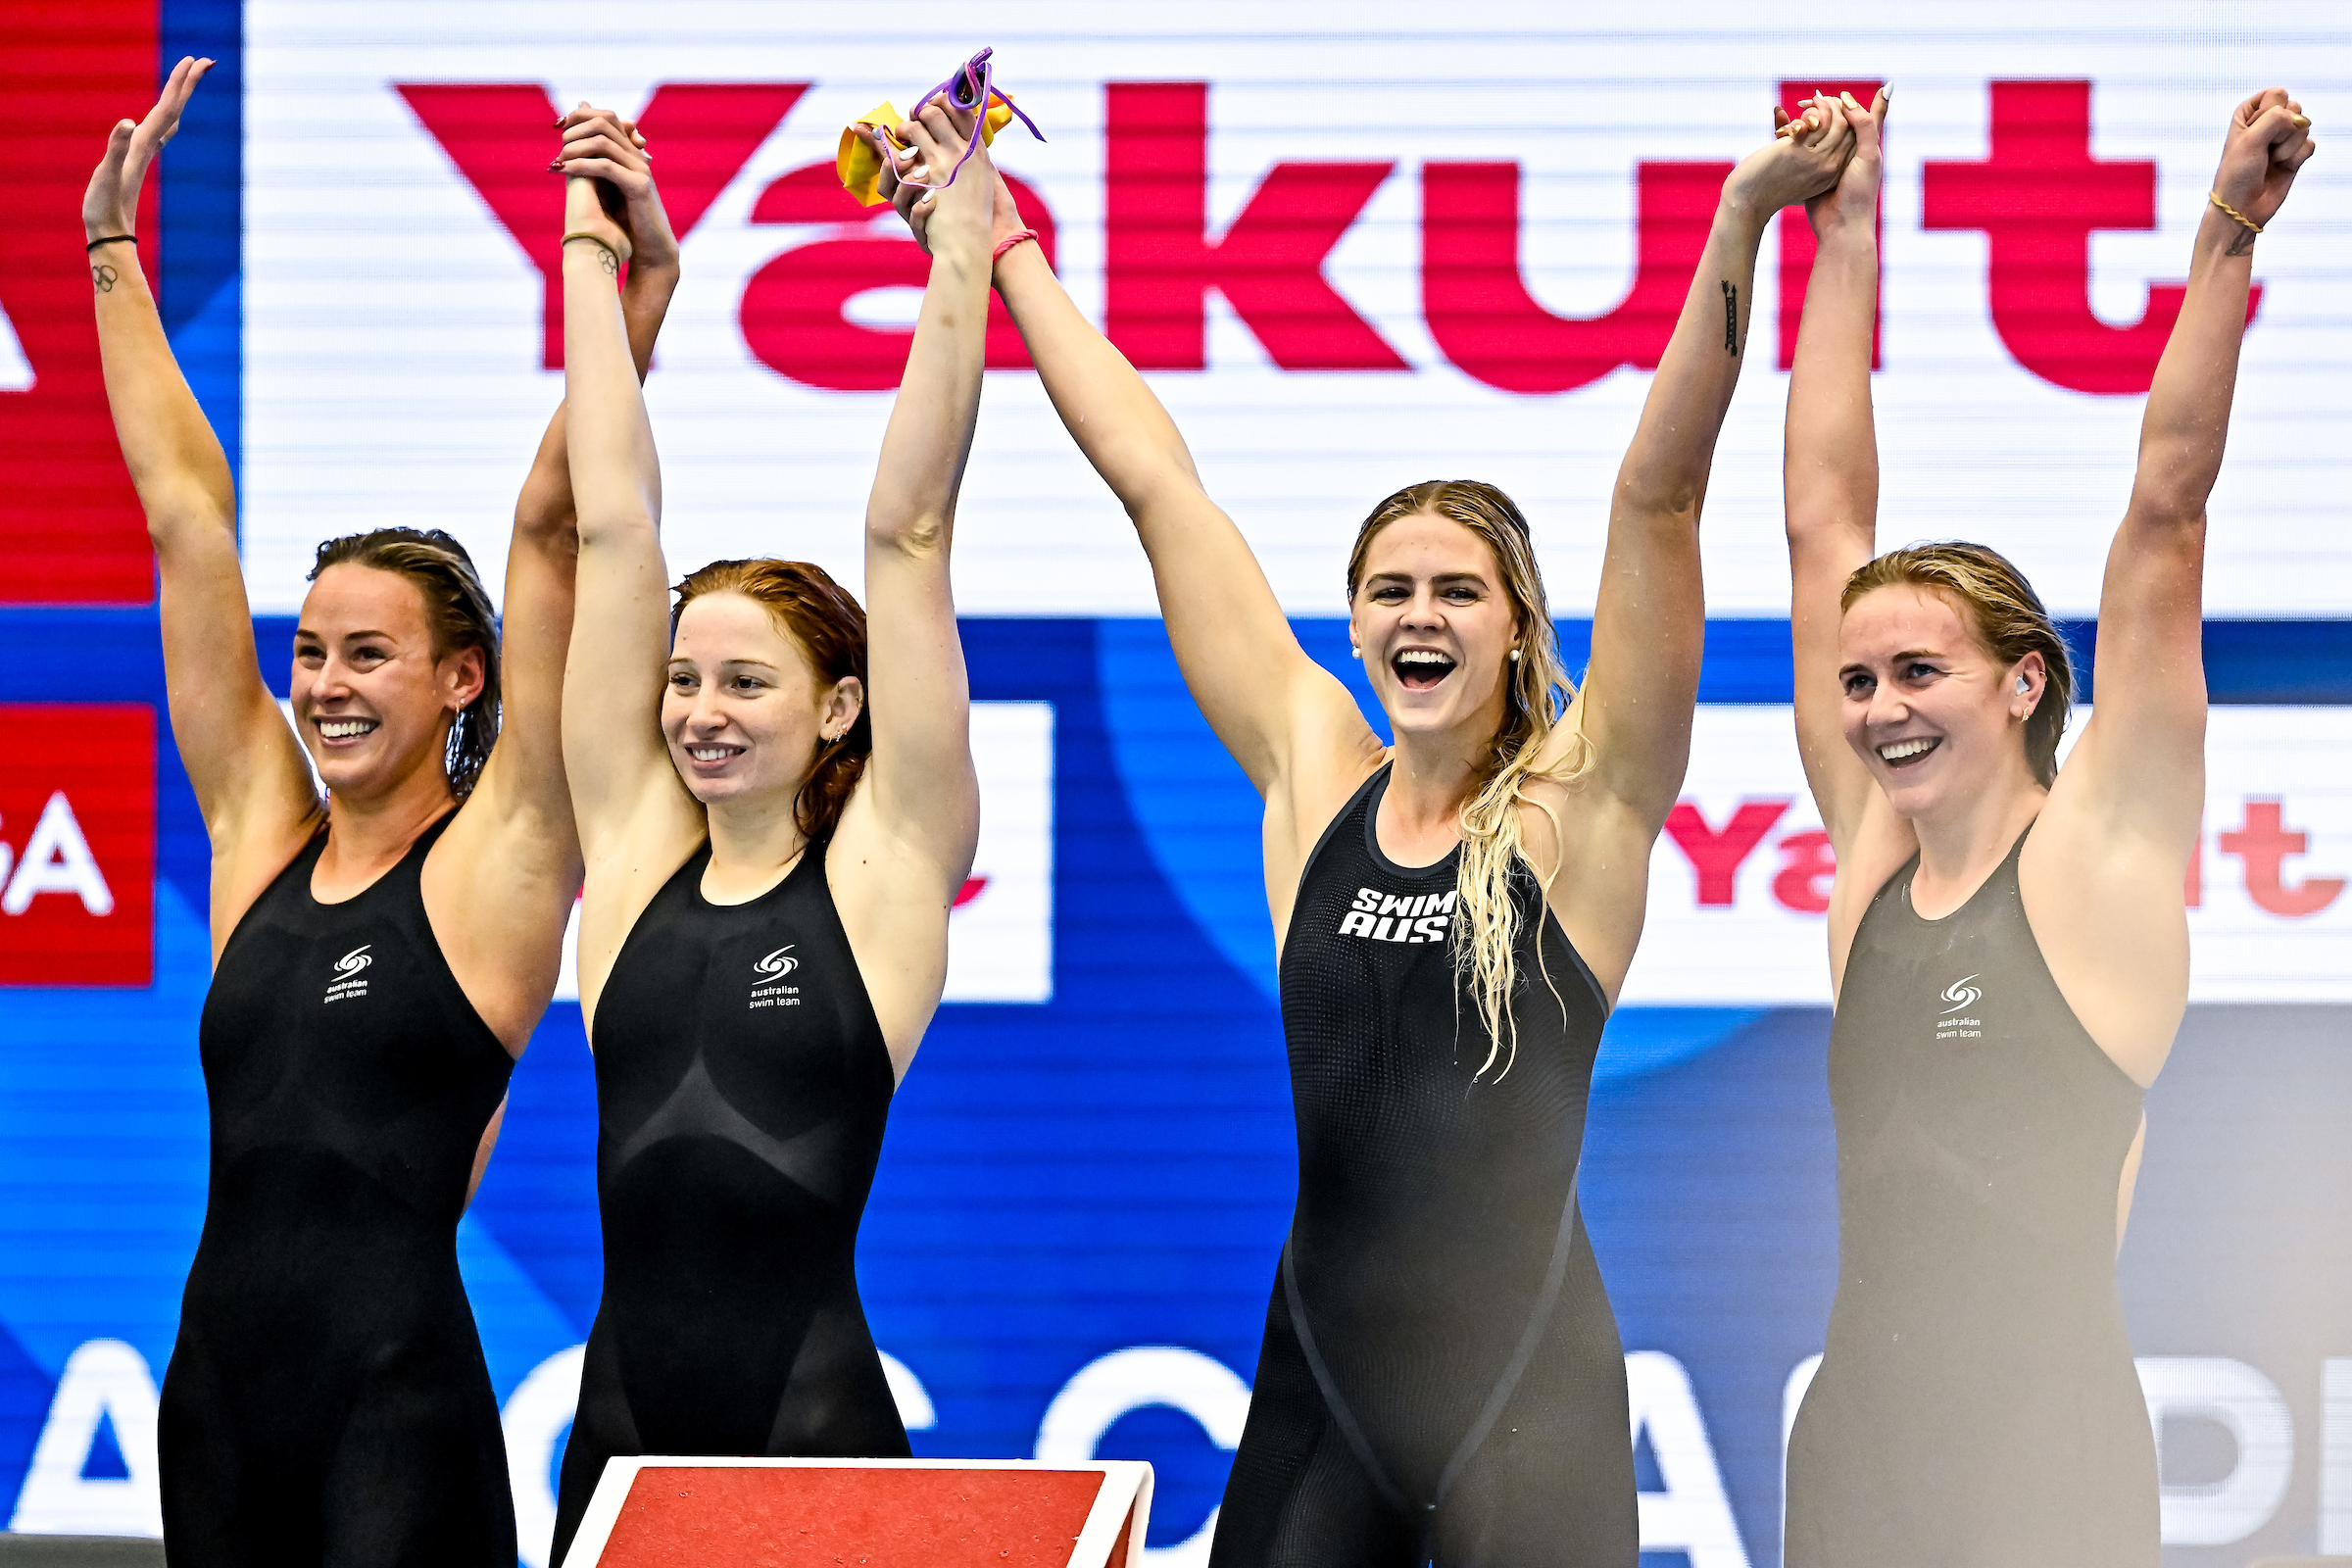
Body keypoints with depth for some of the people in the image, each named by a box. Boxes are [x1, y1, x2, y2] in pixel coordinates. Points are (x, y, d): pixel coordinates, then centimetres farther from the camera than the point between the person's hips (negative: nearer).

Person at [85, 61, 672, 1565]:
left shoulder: (498, 851, 0)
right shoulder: (262, 832, 11)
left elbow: (552, 525, -8)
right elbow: (185, 509, 14)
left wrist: (635, 291, -13)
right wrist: (112, 247, 19)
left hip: (398, 1411, -5)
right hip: (221, 1389, 5)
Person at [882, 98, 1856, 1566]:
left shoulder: (1581, 802, -1)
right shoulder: (1314, 770, 7)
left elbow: (1658, 496, -11)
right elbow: (1156, 480, 11)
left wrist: (1742, 225, -19)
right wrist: (1003, 249, 17)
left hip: (1524, 1381, -3)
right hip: (1321, 1372, 3)